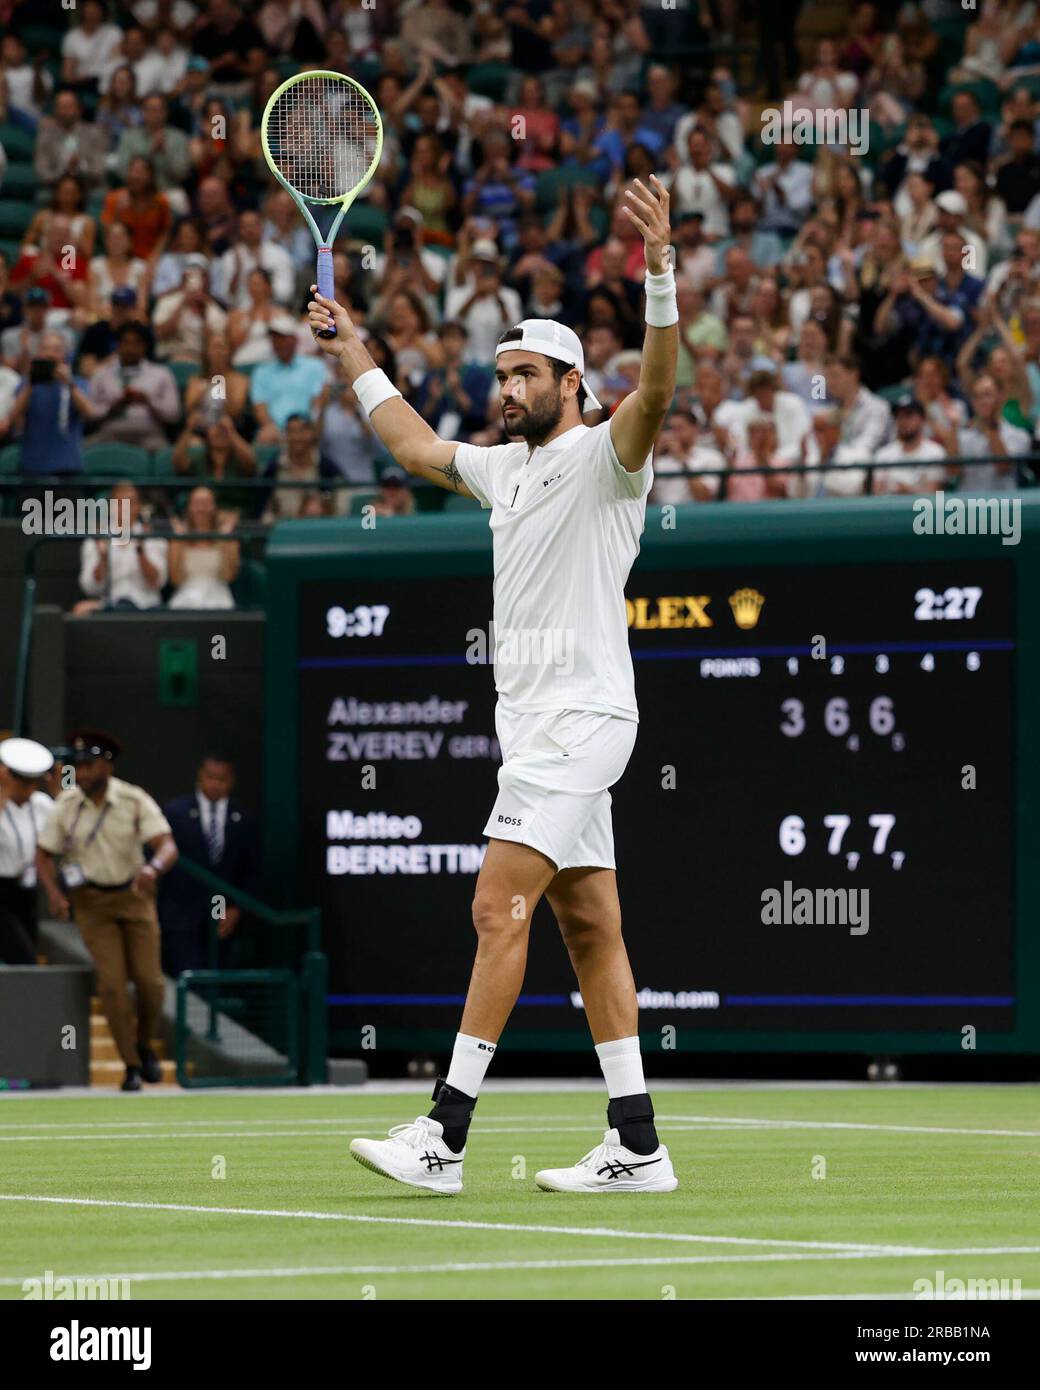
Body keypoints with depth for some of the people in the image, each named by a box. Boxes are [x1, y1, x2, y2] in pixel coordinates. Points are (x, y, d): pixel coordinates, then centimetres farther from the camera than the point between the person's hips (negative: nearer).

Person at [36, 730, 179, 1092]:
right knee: (112, 983, -10)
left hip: (134, 896, 0)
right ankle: (131, 1065, 1)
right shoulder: (65, 805, -7)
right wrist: (54, 894, -20)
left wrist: (153, 868, -46)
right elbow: (44, 855, -1)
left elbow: (168, 846, -23)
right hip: (91, 903, 0)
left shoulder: (135, 801, -13)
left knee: (149, 981, -6)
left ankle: (144, 1045, 23)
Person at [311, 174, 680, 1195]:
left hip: (579, 718, -9)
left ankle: (445, 1136, -19)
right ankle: (637, 1147, 6)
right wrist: (352, 355, 38)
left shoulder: (604, 456, -7)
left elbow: (654, 391, -26)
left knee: (498, 909, -15)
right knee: (591, 928, 6)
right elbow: (418, 447, 35)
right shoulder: (506, 468, 18)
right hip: (533, 722, 9)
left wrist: (660, 267, -39)